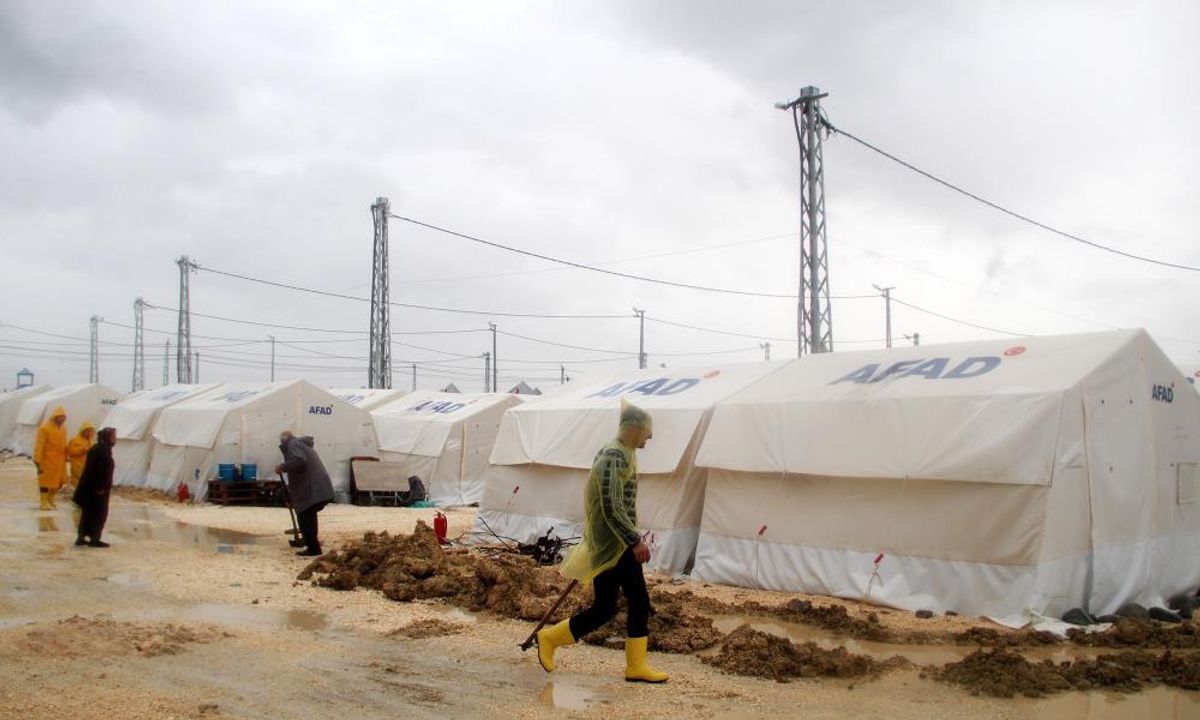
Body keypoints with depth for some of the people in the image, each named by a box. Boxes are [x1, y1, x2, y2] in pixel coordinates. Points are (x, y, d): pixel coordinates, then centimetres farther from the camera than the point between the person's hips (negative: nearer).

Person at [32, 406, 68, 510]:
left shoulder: (63, 427, 10)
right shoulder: (45, 428, -12)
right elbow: (39, 445, -13)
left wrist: (65, 458, 14)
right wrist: (38, 461, -16)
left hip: (59, 459, 7)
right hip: (48, 459, -7)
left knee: (60, 480, 11)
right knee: (46, 480, 1)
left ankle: (50, 498, 30)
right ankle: (44, 502, 9)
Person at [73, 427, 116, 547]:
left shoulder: (97, 448, 13)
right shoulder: (103, 450, -17)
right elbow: (101, 470, -23)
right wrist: (101, 487, -23)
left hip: (89, 487, 10)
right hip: (99, 488, -10)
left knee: (88, 512, 14)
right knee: (100, 513, -1)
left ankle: (82, 537, 18)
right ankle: (94, 539, 2)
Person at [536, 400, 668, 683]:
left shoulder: (621, 454, 12)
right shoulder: (615, 456, -20)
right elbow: (611, 508, -25)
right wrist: (635, 541, -23)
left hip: (621, 545, 10)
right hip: (610, 547, -10)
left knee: (640, 603, 8)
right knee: (604, 609, -1)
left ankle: (636, 666, 14)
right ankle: (549, 638, 15)